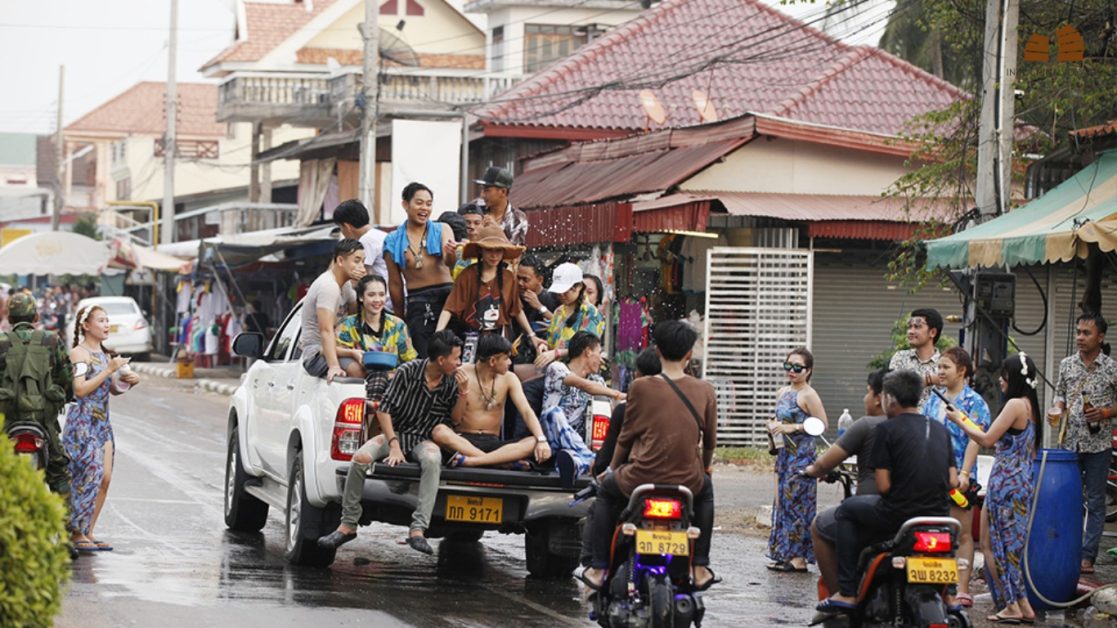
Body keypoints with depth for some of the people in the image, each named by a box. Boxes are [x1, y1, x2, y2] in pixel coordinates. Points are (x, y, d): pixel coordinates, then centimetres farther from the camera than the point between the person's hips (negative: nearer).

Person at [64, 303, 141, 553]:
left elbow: (113, 389, 21)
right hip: (83, 419, -8)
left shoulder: (105, 354, 15)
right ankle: (76, 534, -7)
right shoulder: (79, 353, -8)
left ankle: (88, 532, 7)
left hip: (102, 421, 8)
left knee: (105, 478, 2)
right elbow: (80, 389, -18)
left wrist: (129, 382, 0)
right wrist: (109, 370, -17)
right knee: (89, 475, -13)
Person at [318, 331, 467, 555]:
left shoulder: (451, 382, -2)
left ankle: (418, 530, -41)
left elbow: (455, 419, 6)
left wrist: (463, 394, -11)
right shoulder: (408, 372, -11)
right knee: (360, 458, -29)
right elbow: (384, 410, -10)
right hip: (396, 433, -1)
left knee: (432, 460, -36)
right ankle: (348, 525, -16)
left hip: (423, 440, 1)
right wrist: (394, 446, -19)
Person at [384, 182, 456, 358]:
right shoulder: (394, 241, 9)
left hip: (446, 297, -1)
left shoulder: (441, 230, 7)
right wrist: (401, 318, 15)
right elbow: (395, 283, 13)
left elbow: (449, 263, -9)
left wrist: (450, 253, -33)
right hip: (417, 303, 1)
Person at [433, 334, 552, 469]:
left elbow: (526, 411, -6)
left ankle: (468, 460, -37)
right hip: (463, 441, -3)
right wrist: (463, 392, -23)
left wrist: (541, 440, -23)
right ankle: (507, 461, -41)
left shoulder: (509, 379, 4)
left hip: (492, 442, 3)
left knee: (534, 443, -26)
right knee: (439, 432, -37)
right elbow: (455, 420, -6)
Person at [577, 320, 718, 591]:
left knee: (605, 491, 31)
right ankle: (700, 567, 33)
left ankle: (598, 569, 27)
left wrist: (613, 467, 22)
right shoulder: (704, 390, -1)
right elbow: (710, 441, 9)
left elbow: (626, 436, 4)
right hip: (687, 482, 2)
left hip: (642, 479, -2)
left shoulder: (641, 388, -6)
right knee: (705, 490, 38)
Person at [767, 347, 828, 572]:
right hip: (784, 453, 9)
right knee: (781, 501, 9)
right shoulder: (782, 393, 14)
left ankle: (798, 557, -6)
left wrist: (795, 428, -19)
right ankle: (784, 553, 14)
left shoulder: (808, 395, -11)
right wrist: (774, 427, 5)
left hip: (802, 455, -9)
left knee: (795, 502, -9)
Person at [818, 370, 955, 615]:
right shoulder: (940, 430, 12)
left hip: (898, 516, -6)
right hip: (938, 516, 6)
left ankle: (847, 593, 12)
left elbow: (883, 486, -10)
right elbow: (952, 482, 8)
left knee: (846, 510, 20)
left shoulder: (888, 429, -6)